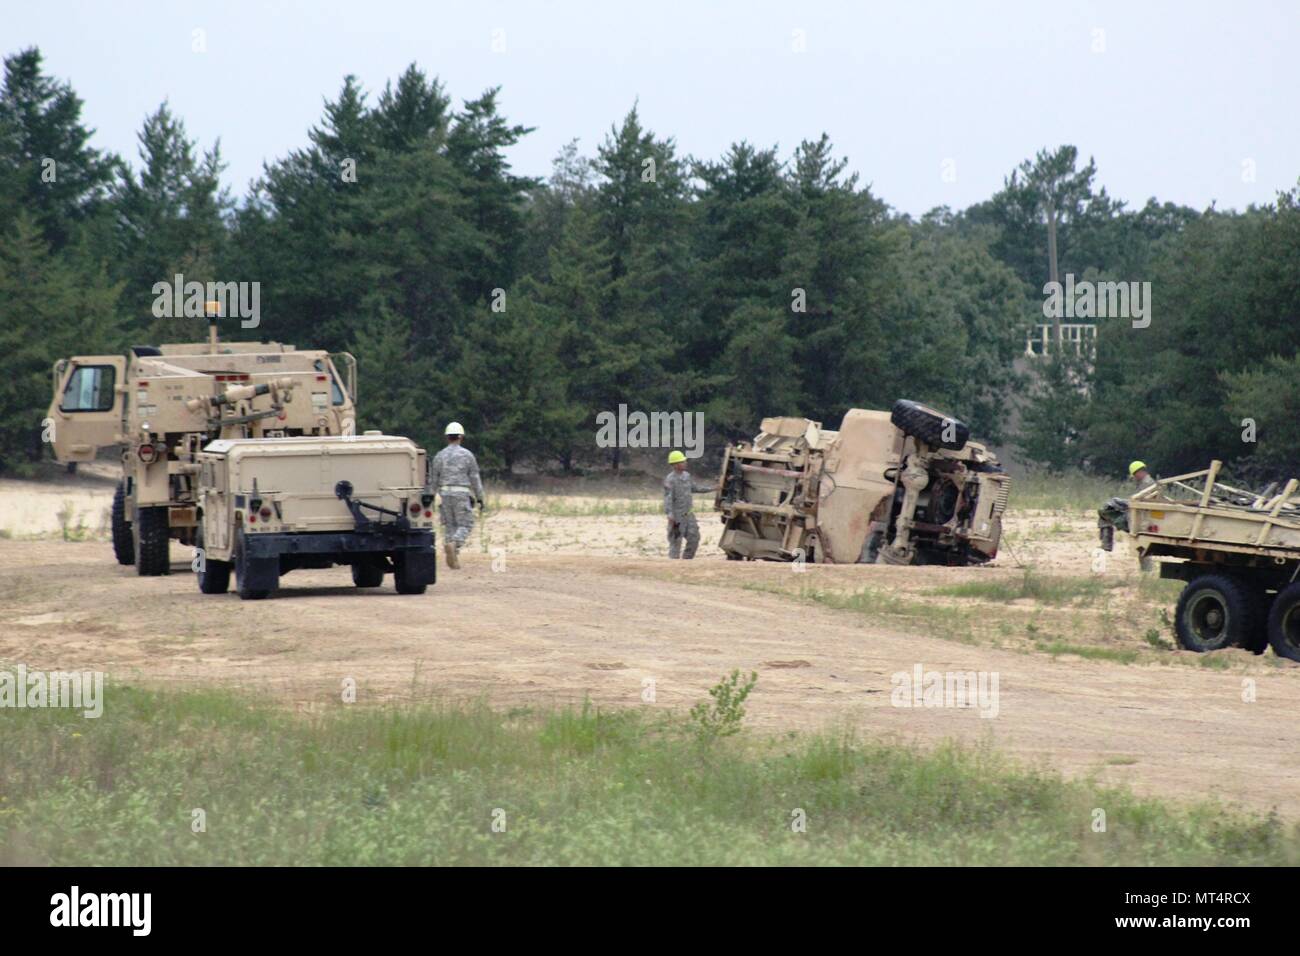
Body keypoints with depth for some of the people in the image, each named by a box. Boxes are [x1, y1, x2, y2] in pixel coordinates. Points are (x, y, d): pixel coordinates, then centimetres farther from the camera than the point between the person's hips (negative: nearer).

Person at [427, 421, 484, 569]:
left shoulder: (440, 456, 7)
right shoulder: (467, 455, -1)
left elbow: (433, 480, 9)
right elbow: (475, 479, -1)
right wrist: (480, 498, 5)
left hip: (445, 494, 3)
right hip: (462, 494, -3)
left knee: (449, 525, 10)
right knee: (465, 525, 1)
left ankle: (453, 559, 6)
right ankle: (453, 544, -27)